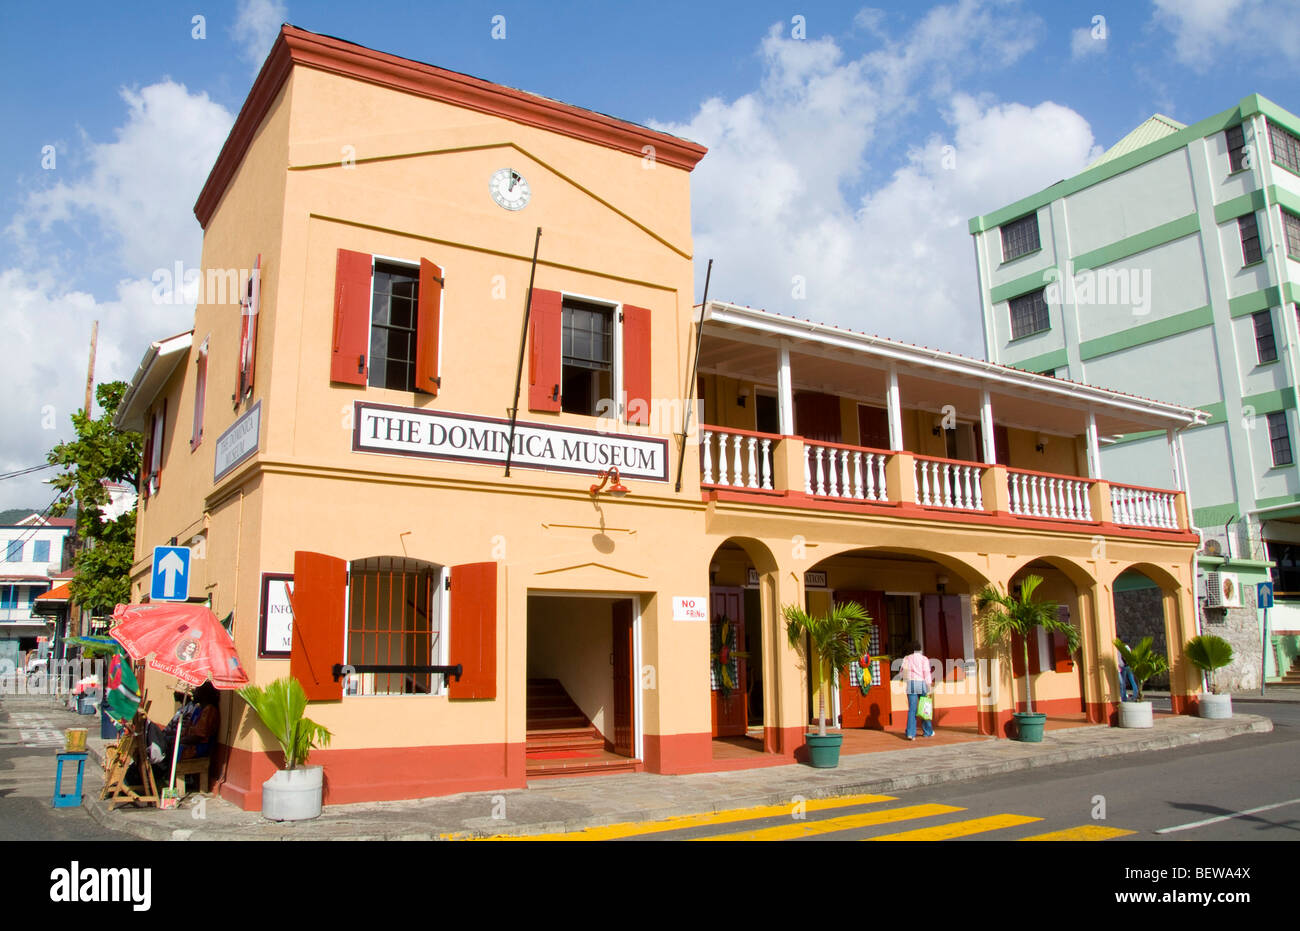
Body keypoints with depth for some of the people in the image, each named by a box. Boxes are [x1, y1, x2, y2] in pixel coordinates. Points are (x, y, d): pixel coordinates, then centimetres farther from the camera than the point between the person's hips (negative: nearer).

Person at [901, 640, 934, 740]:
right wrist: (929, 688, -5)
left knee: (912, 709, -3)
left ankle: (911, 733, -12)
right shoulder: (924, 658, 2)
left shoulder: (906, 659, 9)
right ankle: (927, 731, 23)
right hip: (922, 683, -1)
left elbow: (904, 671, 7)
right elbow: (926, 673, -4)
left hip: (911, 683, 1)